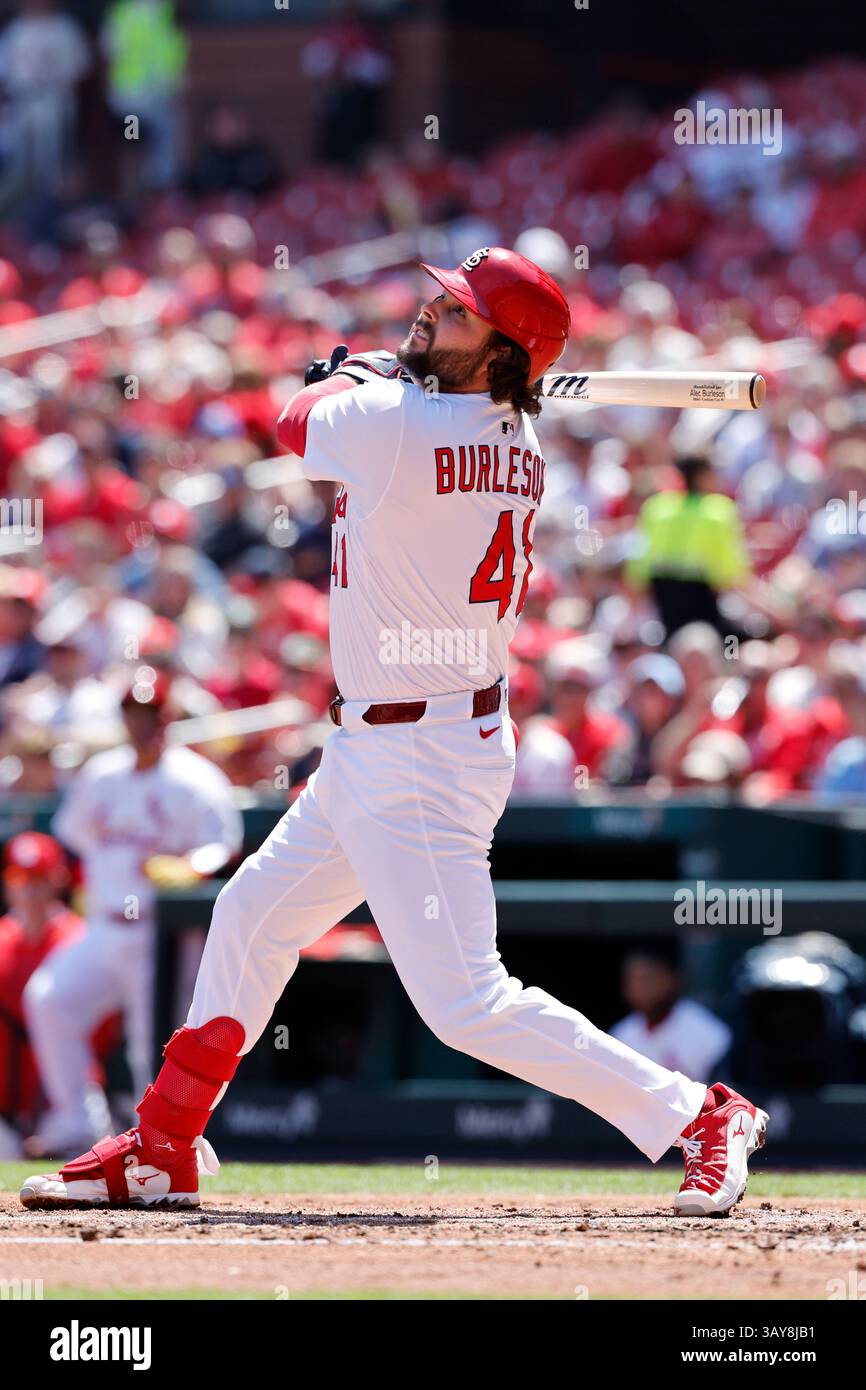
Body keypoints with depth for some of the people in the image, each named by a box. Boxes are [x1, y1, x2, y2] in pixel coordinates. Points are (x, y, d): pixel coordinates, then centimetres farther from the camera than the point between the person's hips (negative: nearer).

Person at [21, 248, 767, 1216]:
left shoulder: (390, 423, -23)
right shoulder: (517, 443, 0)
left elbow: (298, 418, -1)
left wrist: (353, 371, 16)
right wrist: (382, 376, 20)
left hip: (417, 763, -10)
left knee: (466, 1005, -10)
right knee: (252, 919, 22)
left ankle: (700, 1118, -3)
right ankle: (162, 1152, 33)